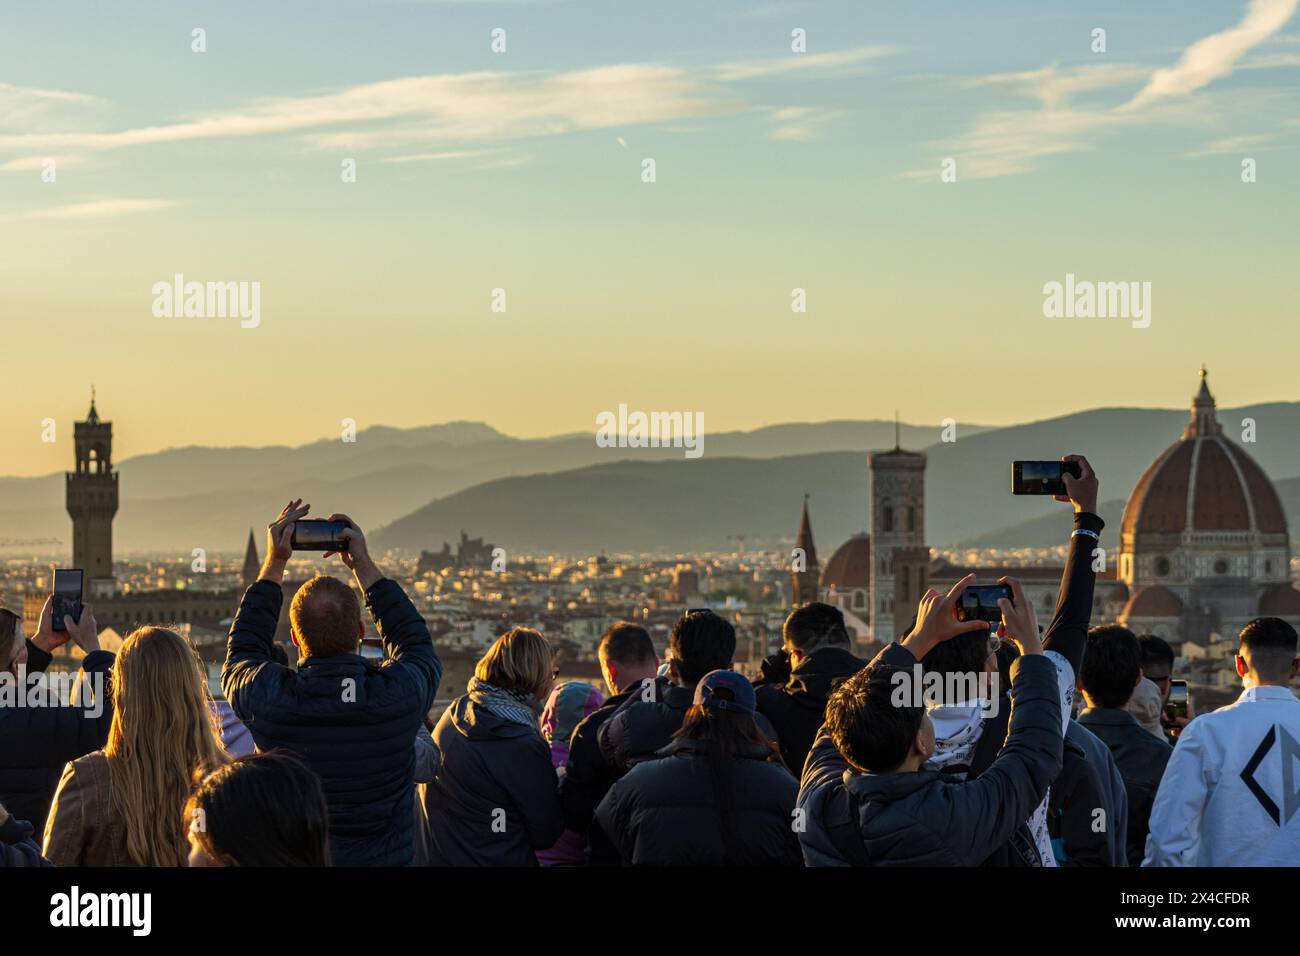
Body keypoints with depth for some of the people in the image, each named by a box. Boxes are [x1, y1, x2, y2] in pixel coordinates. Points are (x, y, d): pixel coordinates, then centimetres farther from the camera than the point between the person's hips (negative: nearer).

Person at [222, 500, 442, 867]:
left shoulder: (269, 698, -21)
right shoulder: (400, 694, -21)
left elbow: (239, 656, 3)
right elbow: (416, 643, 3)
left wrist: (274, 564, 3)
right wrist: (364, 566, 4)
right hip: (385, 857, 0)